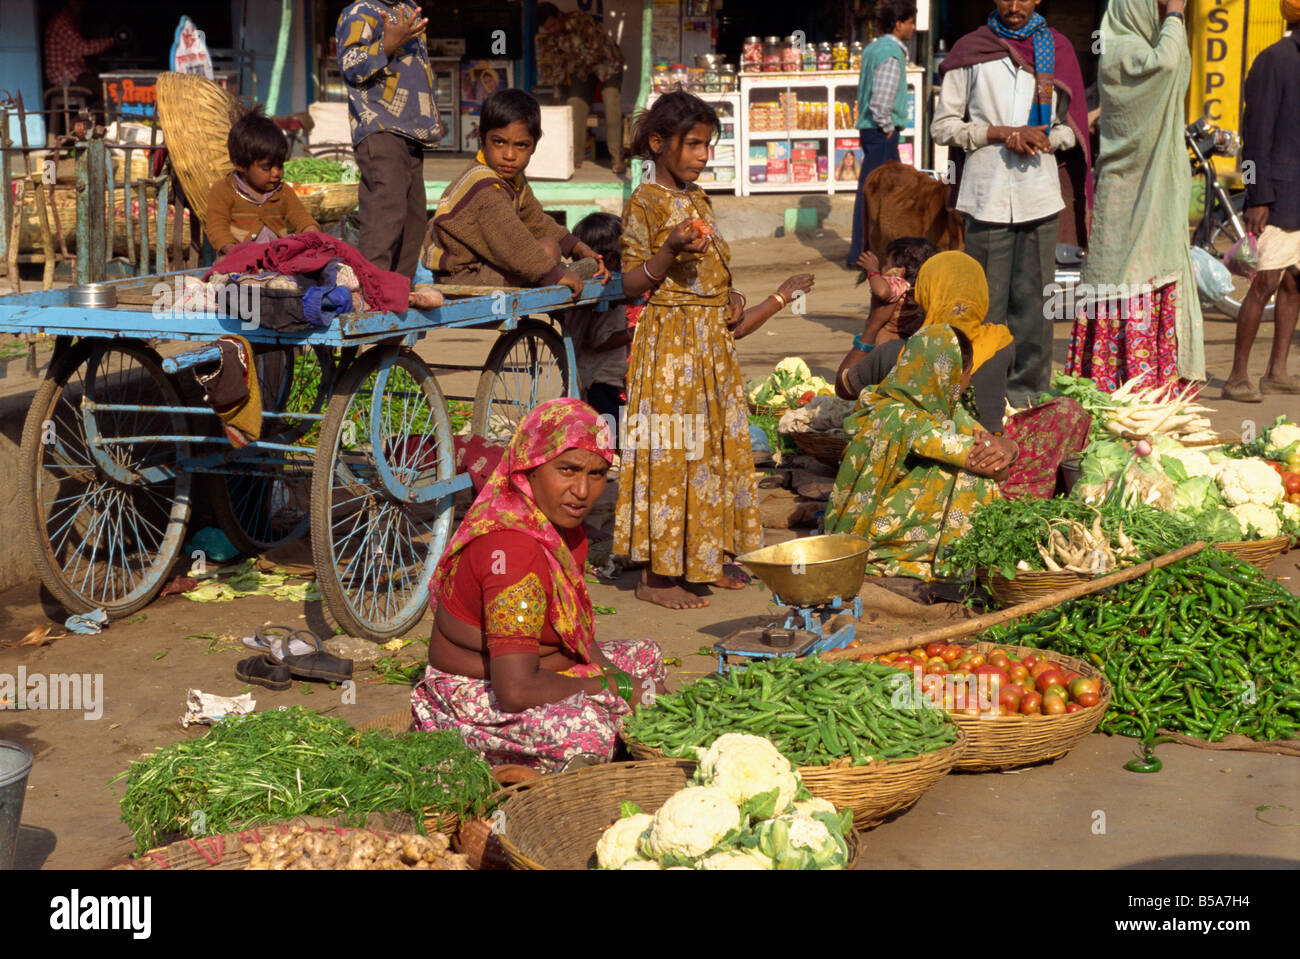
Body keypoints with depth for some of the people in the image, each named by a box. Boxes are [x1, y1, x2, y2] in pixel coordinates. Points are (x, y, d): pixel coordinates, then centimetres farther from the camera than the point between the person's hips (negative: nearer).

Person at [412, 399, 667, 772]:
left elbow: (576, 629, 13)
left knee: (647, 656, 20)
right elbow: (516, 691, -34)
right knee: (588, 729, -35)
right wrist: (611, 688, -19)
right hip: (474, 696, -10)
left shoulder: (563, 523, 1)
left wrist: (611, 673, -7)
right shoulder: (513, 548, -30)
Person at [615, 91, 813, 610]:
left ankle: (702, 561, 22)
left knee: (715, 443, 12)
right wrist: (672, 248, -26)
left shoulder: (698, 199, 13)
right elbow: (632, 284, -13)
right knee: (671, 451, -6)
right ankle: (656, 574, 1)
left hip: (712, 340, 8)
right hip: (670, 341, -8)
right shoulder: (644, 203, -10)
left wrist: (732, 303, 5)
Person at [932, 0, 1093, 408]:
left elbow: (1072, 127, 14)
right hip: (987, 195, -1)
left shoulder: (1056, 48, 12)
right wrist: (1002, 133, -9)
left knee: (1033, 296, 1)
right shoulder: (970, 50, 6)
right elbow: (943, 126, 2)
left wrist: (1041, 139, -8)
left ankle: (1028, 389, 9)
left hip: (1040, 194, 2)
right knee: (987, 300, -1)